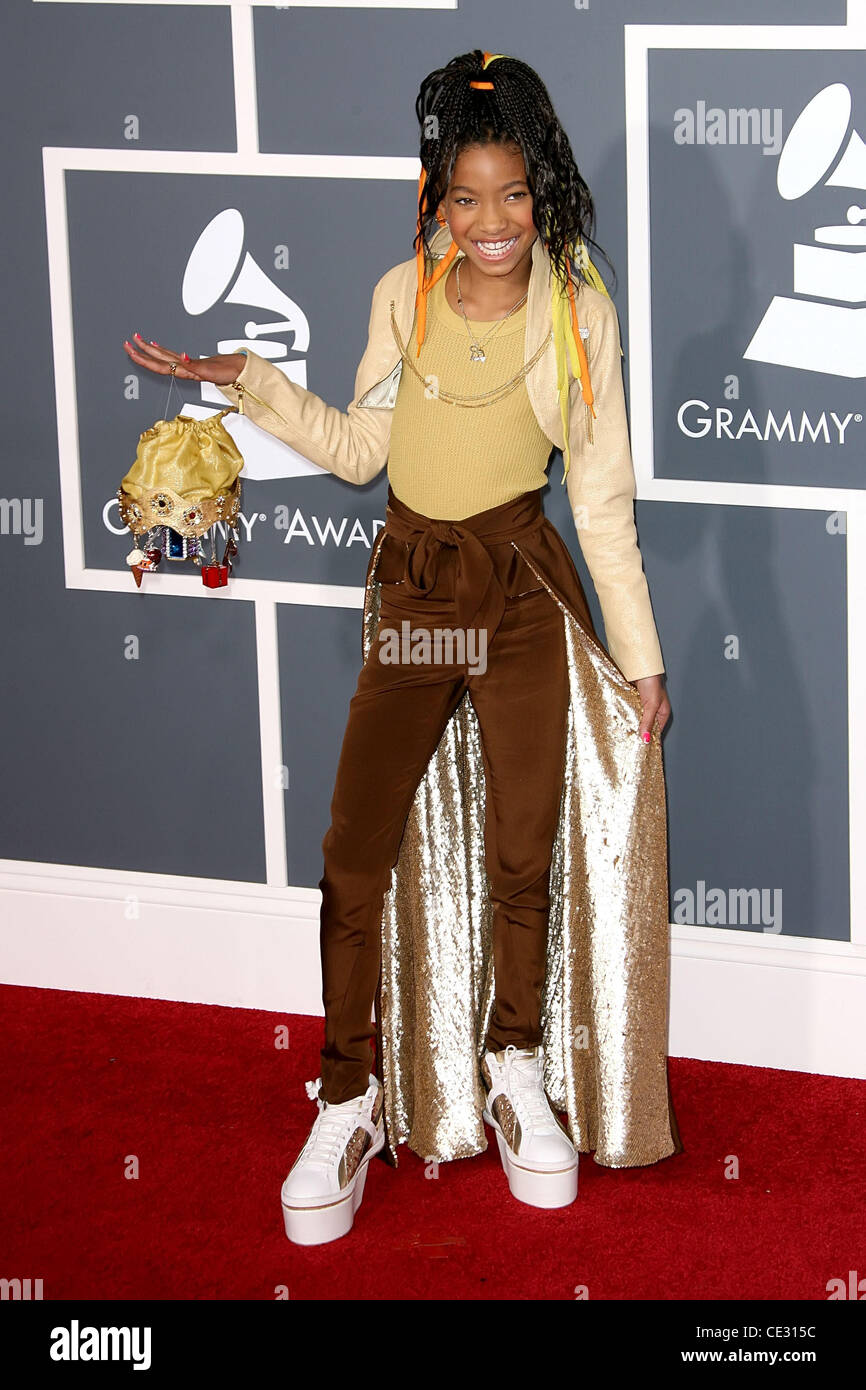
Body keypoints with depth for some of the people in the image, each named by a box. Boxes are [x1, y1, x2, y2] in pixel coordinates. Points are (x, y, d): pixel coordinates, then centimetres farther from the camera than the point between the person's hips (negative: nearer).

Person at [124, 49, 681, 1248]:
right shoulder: (405, 295, -1)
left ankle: (518, 1067, 29)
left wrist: (638, 652, 1)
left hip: (524, 590, -1)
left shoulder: (578, 313, -5)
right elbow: (359, 449, 9)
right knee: (356, 857, -2)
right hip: (412, 591, 2)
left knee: (523, 854, 6)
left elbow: (604, 499, -1)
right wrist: (248, 382, -1)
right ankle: (350, 1103, 12)